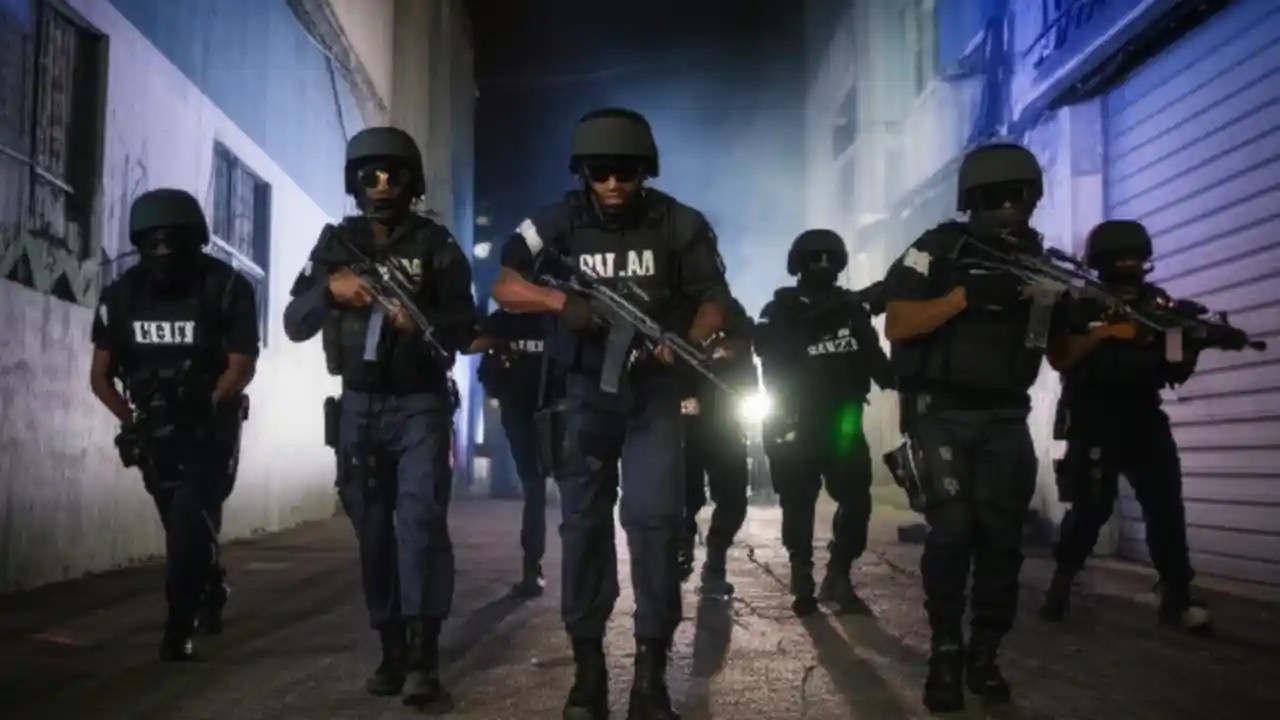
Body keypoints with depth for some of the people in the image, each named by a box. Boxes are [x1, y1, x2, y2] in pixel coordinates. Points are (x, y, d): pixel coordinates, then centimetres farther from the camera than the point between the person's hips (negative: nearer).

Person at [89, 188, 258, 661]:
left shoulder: (227, 288, -15)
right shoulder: (121, 295, -5)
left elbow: (242, 366, -16)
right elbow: (100, 375, 0)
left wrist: (203, 408, -27)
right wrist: (129, 419, -12)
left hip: (211, 424, -4)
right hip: (154, 428, 4)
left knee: (191, 521, -14)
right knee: (184, 524, 15)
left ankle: (179, 628, -7)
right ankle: (212, 591, 41)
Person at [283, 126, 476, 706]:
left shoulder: (436, 245, 0)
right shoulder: (336, 244, 6)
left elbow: (465, 327, -5)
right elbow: (294, 324, 0)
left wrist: (421, 323, -25)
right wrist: (330, 288, -19)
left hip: (421, 405, -3)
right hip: (359, 407, 3)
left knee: (421, 517, -15)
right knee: (373, 530, 6)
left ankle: (424, 655, -16)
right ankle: (391, 650, 16)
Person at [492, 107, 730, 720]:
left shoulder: (679, 225, -9)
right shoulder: (559, 222, -7)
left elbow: (714, 301, -4)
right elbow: (504, 287, -7)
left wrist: (683, 345, -25)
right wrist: (563, 302, -25)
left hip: (653, 390, -1)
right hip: (587, 389, 2)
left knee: (654, 517, -10)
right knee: (584, 520, 3)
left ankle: (650, 668, -1)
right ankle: (588, 664, 13)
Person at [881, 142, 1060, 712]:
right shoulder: (941, 248, -5)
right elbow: (896, 326, -13)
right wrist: (967, 294, -22)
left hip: (1005, 416, 4)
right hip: (943, 412, -4)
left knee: (1002, 531, -1)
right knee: (953, 526, -15)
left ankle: (984, 653, 11)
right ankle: (945, 651, 0)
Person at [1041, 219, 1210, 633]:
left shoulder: (1157, 303, 8)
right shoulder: (1079, 304, -2)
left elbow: (1176, 372, 8)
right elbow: (1059, 358, -13)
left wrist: (1192, 343, -13)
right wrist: (1104, 332, -23)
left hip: (1144, 422, 4)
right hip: (1093, 425, -3)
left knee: (1166, 506, -5)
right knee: (1090, 509, -3)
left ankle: (1177, 598, 0)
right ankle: (1061, 585, 16)